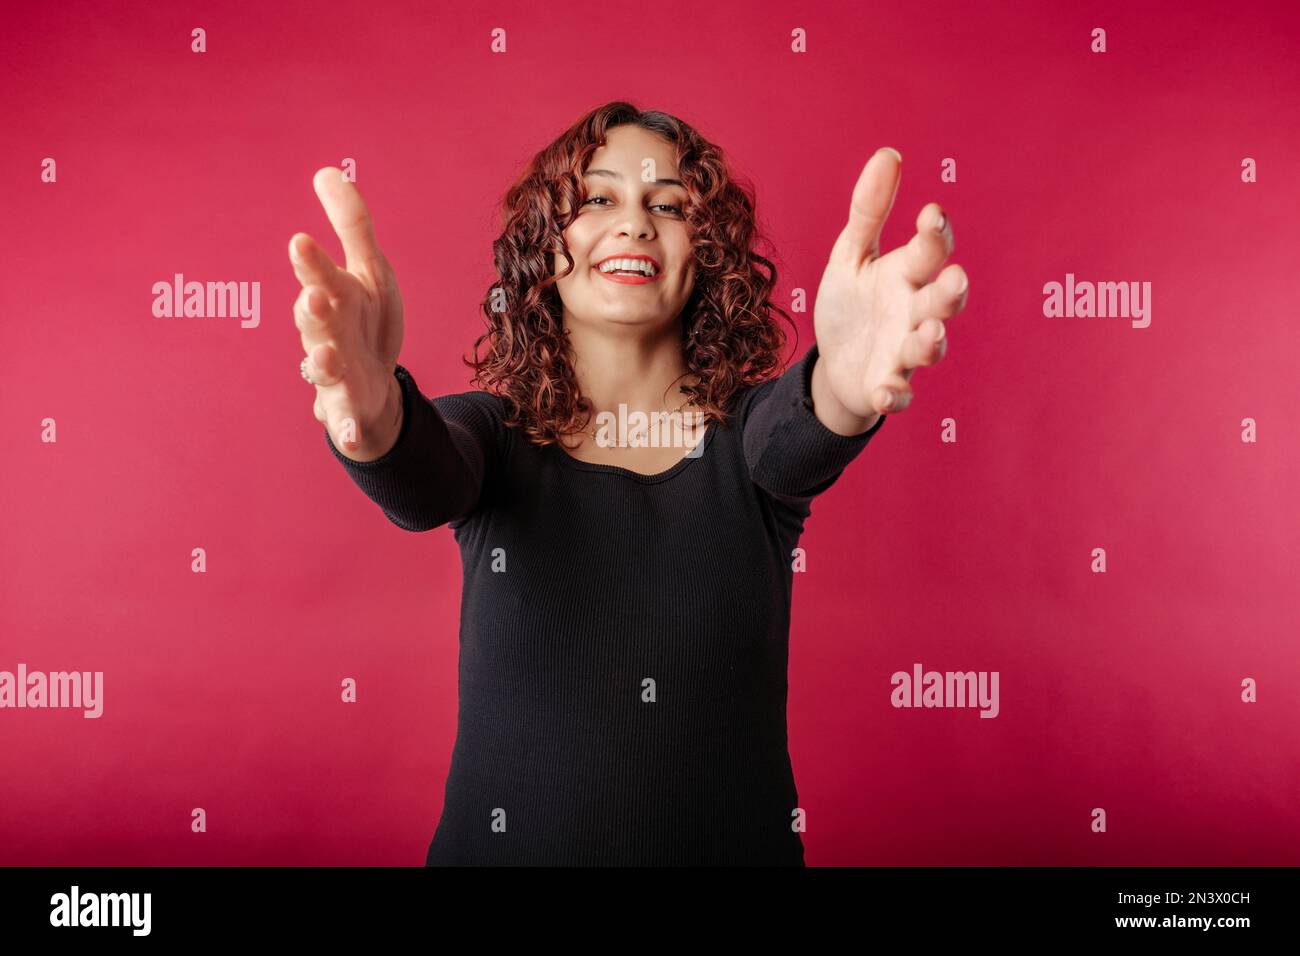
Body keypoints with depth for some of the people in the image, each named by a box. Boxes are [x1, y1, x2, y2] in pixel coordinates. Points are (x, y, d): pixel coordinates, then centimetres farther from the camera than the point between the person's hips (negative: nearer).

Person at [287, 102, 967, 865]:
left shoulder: (757, 430, -6)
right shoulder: (490, 433, -6)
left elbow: (797, 442, -26)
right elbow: (424, 484, -26)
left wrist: (845, 391, -48)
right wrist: (372, 415, -47)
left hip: (739, 841, 1)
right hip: (507, 840, 0)